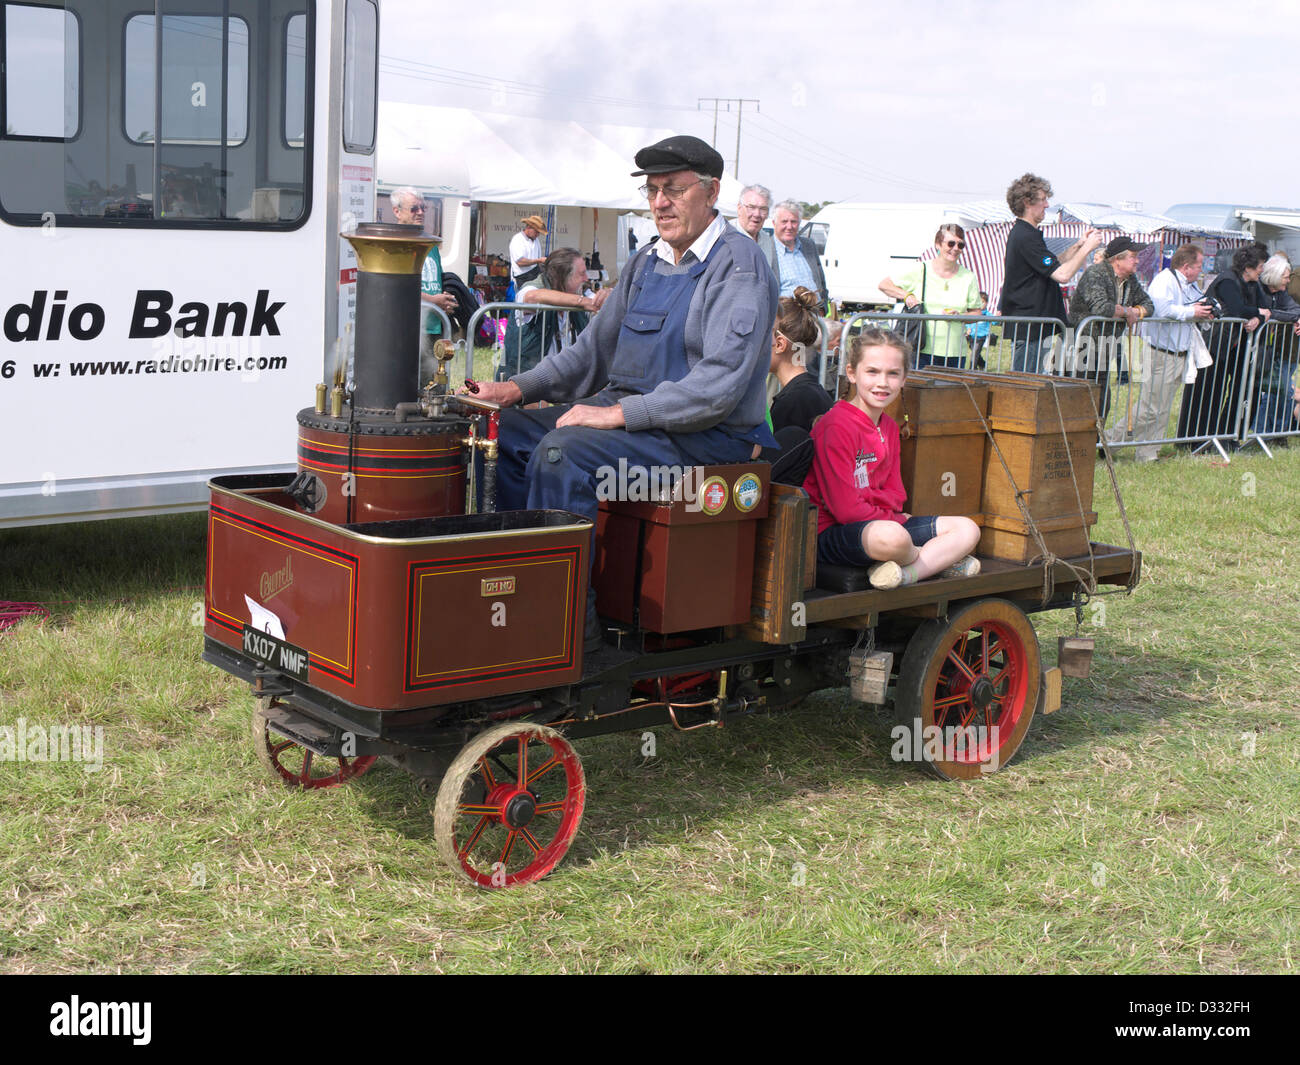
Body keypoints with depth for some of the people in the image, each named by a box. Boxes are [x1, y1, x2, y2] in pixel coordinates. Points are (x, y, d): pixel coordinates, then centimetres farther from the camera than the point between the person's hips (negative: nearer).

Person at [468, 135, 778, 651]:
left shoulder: (740, 266, -11)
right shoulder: (646, 263, 16)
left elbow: (720, 384, -22)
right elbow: (593, 349, 22)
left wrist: (619, 414, -24)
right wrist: (519, 387, 6)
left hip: (707, 434, -9)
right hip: (629, 410, 9)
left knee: (563, 451, -29)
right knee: (508, 431, -3)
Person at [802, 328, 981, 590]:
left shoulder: (889, 427, 12)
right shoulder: (837, 426, -17)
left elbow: (895, 494, 11)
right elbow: (844, 507, -21)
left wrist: (868, 499, -11)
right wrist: (892, 518, -12)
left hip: (879, 519, 10)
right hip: (831, 532, -10)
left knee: (967, 530, 2)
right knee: (891, 536, -42)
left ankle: (904, 573, -20)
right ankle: (939, 559, -7)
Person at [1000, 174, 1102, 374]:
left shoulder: (1021, 233, 16)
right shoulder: (1025, 237, -18)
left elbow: (1052, 266, 23)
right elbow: (1062, 274, -22)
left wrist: (1078, 245, 15)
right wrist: (1086, 248, -10)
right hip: (1028, 327, -11)